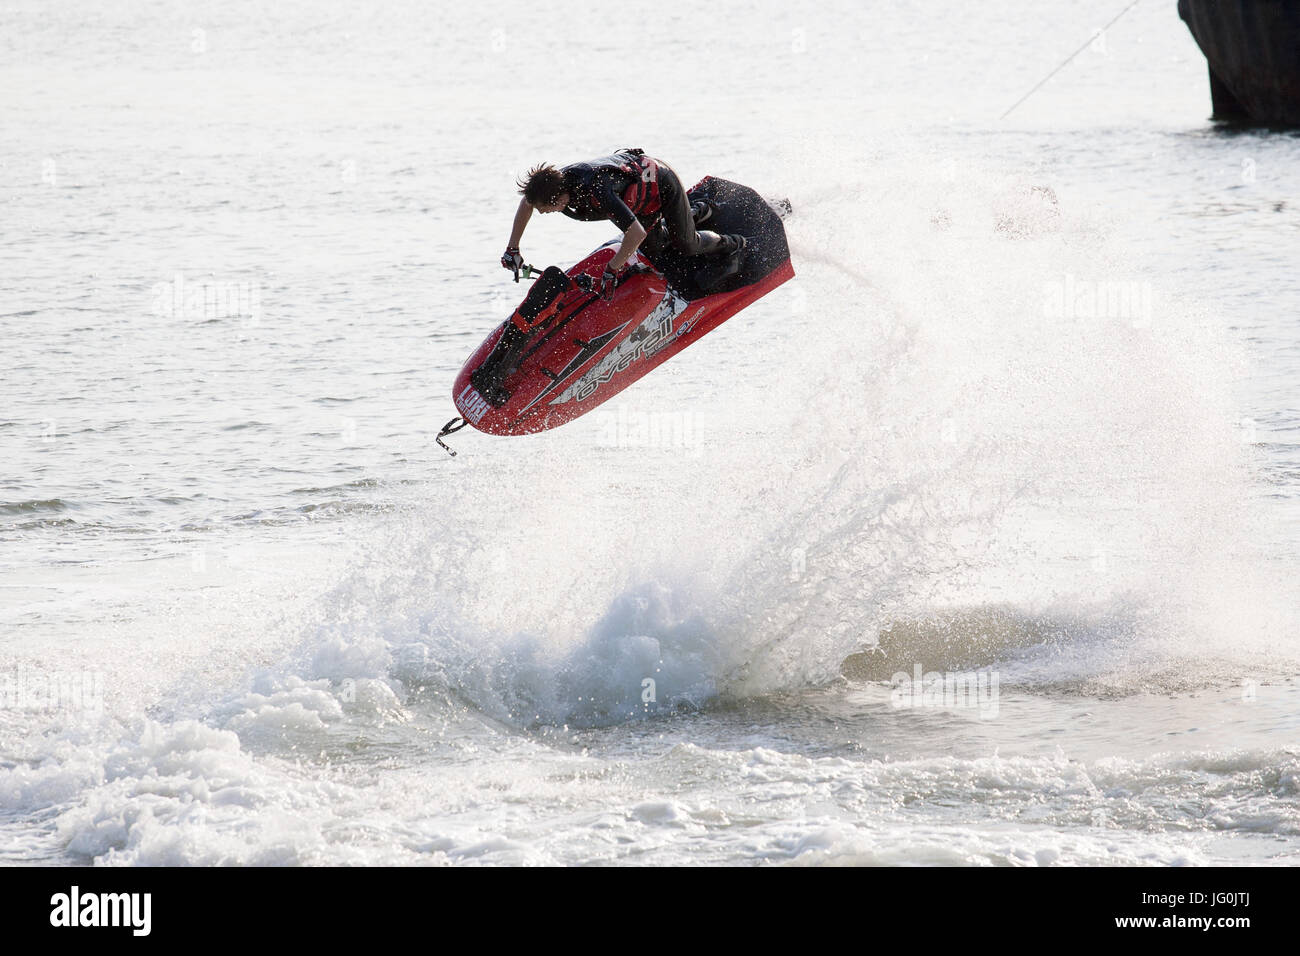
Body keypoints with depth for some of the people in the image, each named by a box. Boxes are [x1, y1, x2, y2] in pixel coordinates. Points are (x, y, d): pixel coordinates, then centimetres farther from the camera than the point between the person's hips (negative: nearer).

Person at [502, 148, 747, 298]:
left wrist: (612, 270, -40)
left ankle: (733, 245, 34)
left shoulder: (597, 194, -48)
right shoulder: (557, 180, -26)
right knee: (651, 249, 22)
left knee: (686, 245, 7)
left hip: (662, 184, -7)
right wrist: (512, 248, -5)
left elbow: (636, 233, -48)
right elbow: (526, 203, -3)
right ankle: (696, 213, 44)